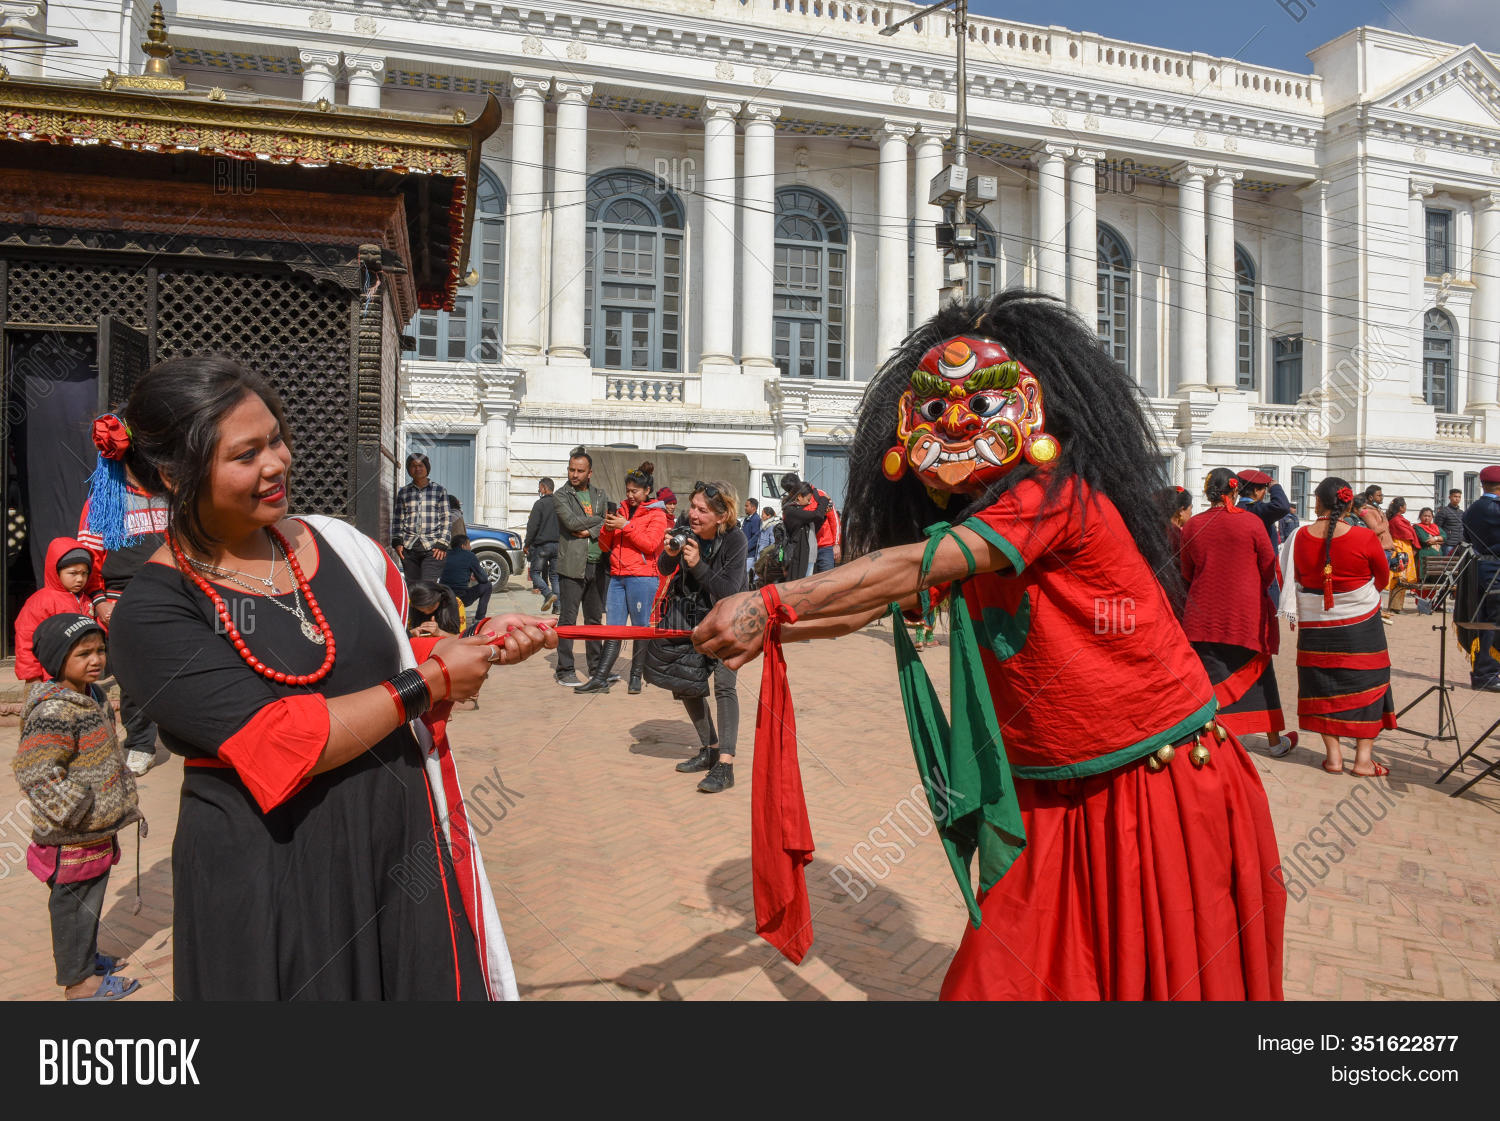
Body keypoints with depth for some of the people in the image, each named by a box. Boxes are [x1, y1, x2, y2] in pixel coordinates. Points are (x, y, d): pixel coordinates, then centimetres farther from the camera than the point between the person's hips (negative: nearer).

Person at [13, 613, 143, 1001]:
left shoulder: (93, 696, 8)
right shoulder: (53, 711, -24)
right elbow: (35, 774, -28)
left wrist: (122, 804, 22)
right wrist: (75, 810, -23)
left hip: (97, 831, 9)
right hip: (72, 838, -9)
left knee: (87, 900, 23)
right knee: (75, 903, 5)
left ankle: (86, 956, 40)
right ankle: (79, 980, 18)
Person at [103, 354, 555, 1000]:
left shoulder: (337, 543, 3)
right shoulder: (151, 612, -12)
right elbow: (278, 745, -21)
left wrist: (480, 643, -4)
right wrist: (427, 684, -15)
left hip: (404, 846, 4)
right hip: (272, 885, -4)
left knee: (440, 981, 10)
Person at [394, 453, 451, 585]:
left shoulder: (439, 491, 8)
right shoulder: (403, 492, 14)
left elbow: (447, 518, 5)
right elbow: (399, 520, 16)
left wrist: (442, 544, -4)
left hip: (432, 547, -3)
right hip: (409, 547, 3)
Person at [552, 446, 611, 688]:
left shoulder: (600, 496, 13)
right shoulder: (561, 496, 1)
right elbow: (572, 522, -14)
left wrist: (589, 532, -13)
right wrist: (598, 519, -4)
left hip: (598, 566, 4)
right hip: (572, 566, -4)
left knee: (595, 618, 12)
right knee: (568, 618, -3)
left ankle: (597, 667, 20)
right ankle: (565, 671, 3)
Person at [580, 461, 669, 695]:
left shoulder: (656, 514, 2)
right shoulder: (622, 510, 19)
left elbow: (650, 544, -12)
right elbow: (605, 544, 18)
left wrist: (626, 526, -15)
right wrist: (608, 529, -2)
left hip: (642, 577, -5)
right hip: (617, 576, 5)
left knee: (640, 629, 1)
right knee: (613, 629, 2)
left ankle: (636, 677, 10)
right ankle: (600, 678, -1)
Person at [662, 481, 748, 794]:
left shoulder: (734, 539, -24)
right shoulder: (688, 530, -14)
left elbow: (730, 591, -28)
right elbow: (665, 571, -4)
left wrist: (698, 566, -38)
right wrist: (670, 554, -26)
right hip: (694, 617, 6)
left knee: (724, 682, -19)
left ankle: (725, 765, -18)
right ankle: (710, 750, 25)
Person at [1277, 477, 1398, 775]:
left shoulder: (1300, 537, -9)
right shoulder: (1365, 538, -14)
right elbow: (1383, 578, 2)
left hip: (1314, 625, 2)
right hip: (1360, 623, -1)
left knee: (1323, 687, 10)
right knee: (1366, 684, 9)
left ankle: (1333, 755, 12)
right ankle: (1364, 757, 9)